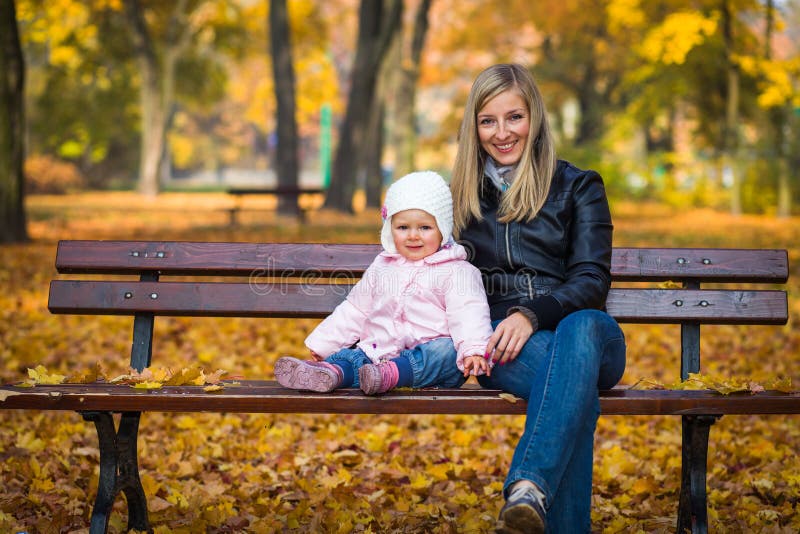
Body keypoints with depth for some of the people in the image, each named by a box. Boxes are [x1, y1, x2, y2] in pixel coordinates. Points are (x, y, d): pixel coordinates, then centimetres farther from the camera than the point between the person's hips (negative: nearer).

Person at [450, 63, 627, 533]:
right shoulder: (462, 195, 22)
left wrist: (533, 313, -18)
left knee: (581, 329, -42)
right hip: (496, 340, 1)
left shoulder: (578, 186, 14)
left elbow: (592, 279, 1)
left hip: (581, 330, -1)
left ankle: (529, 490, -59)